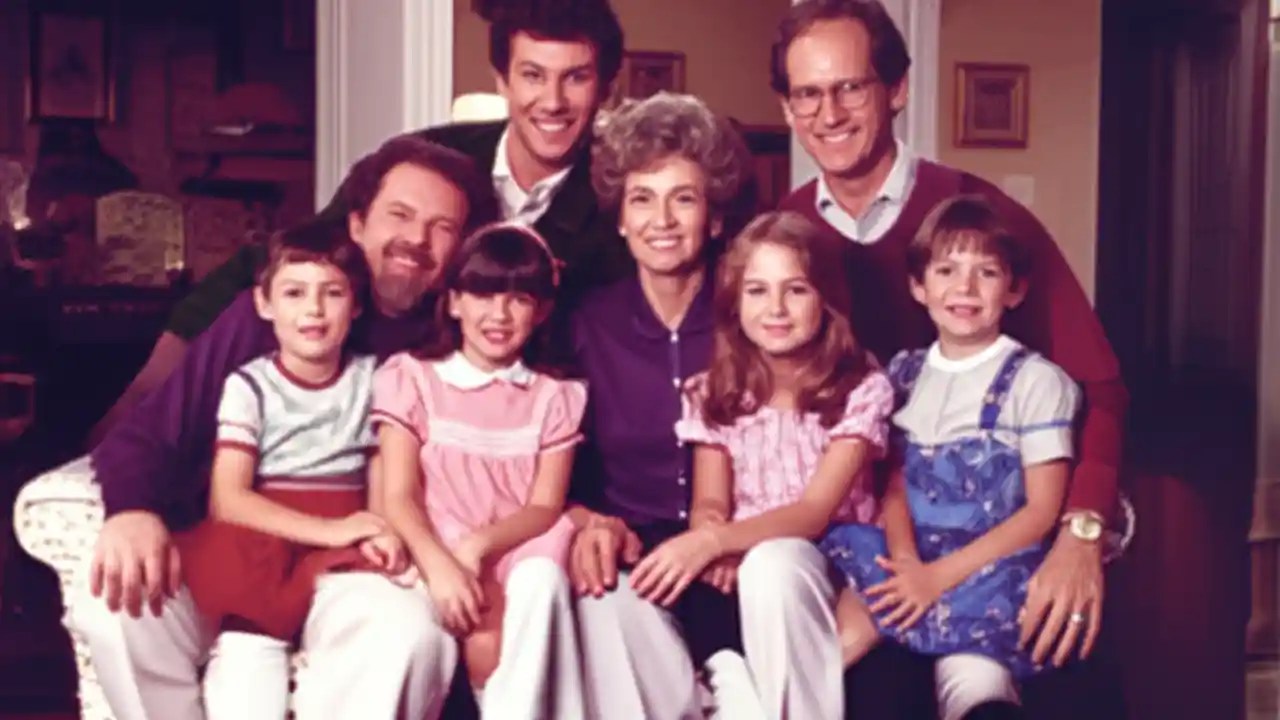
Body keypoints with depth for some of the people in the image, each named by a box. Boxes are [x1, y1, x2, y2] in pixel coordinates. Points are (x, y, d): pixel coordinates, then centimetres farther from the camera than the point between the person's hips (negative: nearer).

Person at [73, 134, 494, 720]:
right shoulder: (263, 312, 4)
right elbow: (153, 429, 1)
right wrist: (132, 510, -20)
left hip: (352, 568, -1)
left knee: (410, 633, -35)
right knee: (113, 603, -29)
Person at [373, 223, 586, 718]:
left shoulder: (554, 397, 12)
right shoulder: (411, 378, 7)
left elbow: (546, 507, 1)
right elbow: (399, 497, -4)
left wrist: (479, 544, -19)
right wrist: (439, 564, -23)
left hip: (515, 551, 1)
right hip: (437, 554, -1)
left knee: (542, 578, -34)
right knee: (482, 623, -34)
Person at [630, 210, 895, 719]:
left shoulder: (862, 389, -5)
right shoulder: (714, 393, 6)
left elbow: (815, 511, -15)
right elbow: (709, 502, -1)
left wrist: (715, 540, -32)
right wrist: (712, 548, -27)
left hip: (830, 567, -2)